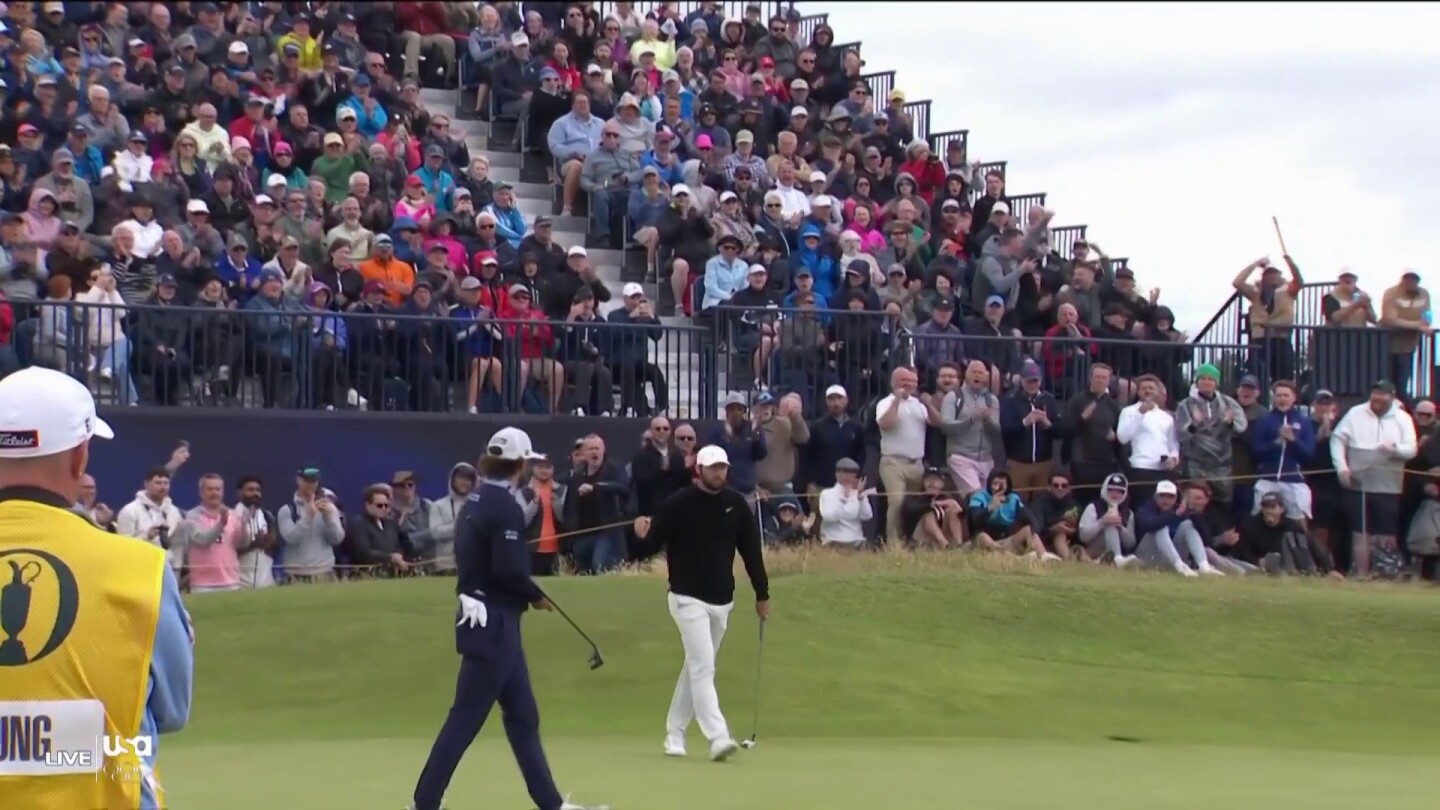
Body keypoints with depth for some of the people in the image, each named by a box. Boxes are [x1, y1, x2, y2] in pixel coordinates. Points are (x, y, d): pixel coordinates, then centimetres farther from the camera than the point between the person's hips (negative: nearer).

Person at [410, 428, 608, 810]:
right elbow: (510, 570, -23)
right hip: (495, 622, -10)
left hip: (478, 617, 10)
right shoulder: (506, 506, -16)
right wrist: (537, 597, -6)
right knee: (466, 718, -5)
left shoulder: (474, 501, 12)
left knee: (523, 715, 14)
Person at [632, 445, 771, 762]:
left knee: (696, 668, 13)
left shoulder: (736, 504, 2)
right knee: (703, 668, -14)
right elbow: (649, 547, -9)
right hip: (689, 599, -5)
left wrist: (762, 593, 9)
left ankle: (674, 735, 25)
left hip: (722, 601, 5)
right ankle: (718, 738, -21)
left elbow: (750, 549, 9)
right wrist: (641, 537, -32)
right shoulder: (677, 504, -11)